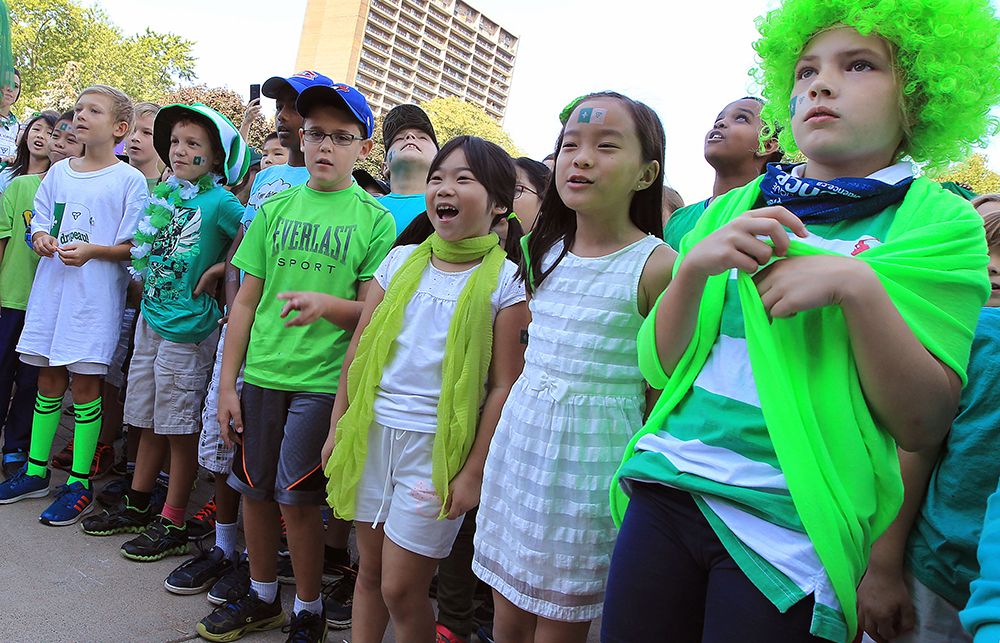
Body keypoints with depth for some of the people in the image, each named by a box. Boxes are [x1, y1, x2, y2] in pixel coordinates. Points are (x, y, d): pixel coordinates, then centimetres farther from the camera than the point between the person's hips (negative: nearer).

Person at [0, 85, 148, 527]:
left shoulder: (130, 180, -5)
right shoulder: (58, 172, 12)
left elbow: (134, 246, -6)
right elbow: (39, 223, 17)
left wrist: (91, 251, -21)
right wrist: (42, 239, -5)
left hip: (97, 294, -5)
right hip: (51, 287, 5)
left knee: (85, 384, -1)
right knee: (49, 380, 13)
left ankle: (80, 483, 11)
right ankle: (36, 471, 27)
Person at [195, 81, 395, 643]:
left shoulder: (375, 218, -1)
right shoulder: (276, 208, 8)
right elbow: (246, 301, 8)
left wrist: (326, 304, -26)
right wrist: (228, 384, 6)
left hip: (323, 381, -4)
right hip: (261, 375, 4)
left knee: (298, 501, 2)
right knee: (255, 490, 13)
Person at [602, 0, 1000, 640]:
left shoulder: (941, 221, 0)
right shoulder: (731, 210, 8)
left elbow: (924, 424, -7)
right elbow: (659, 369, 3)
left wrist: (857, 285, -20)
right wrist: (694, 267, -14)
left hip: (787, 532, -2)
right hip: (665, 489, 3)